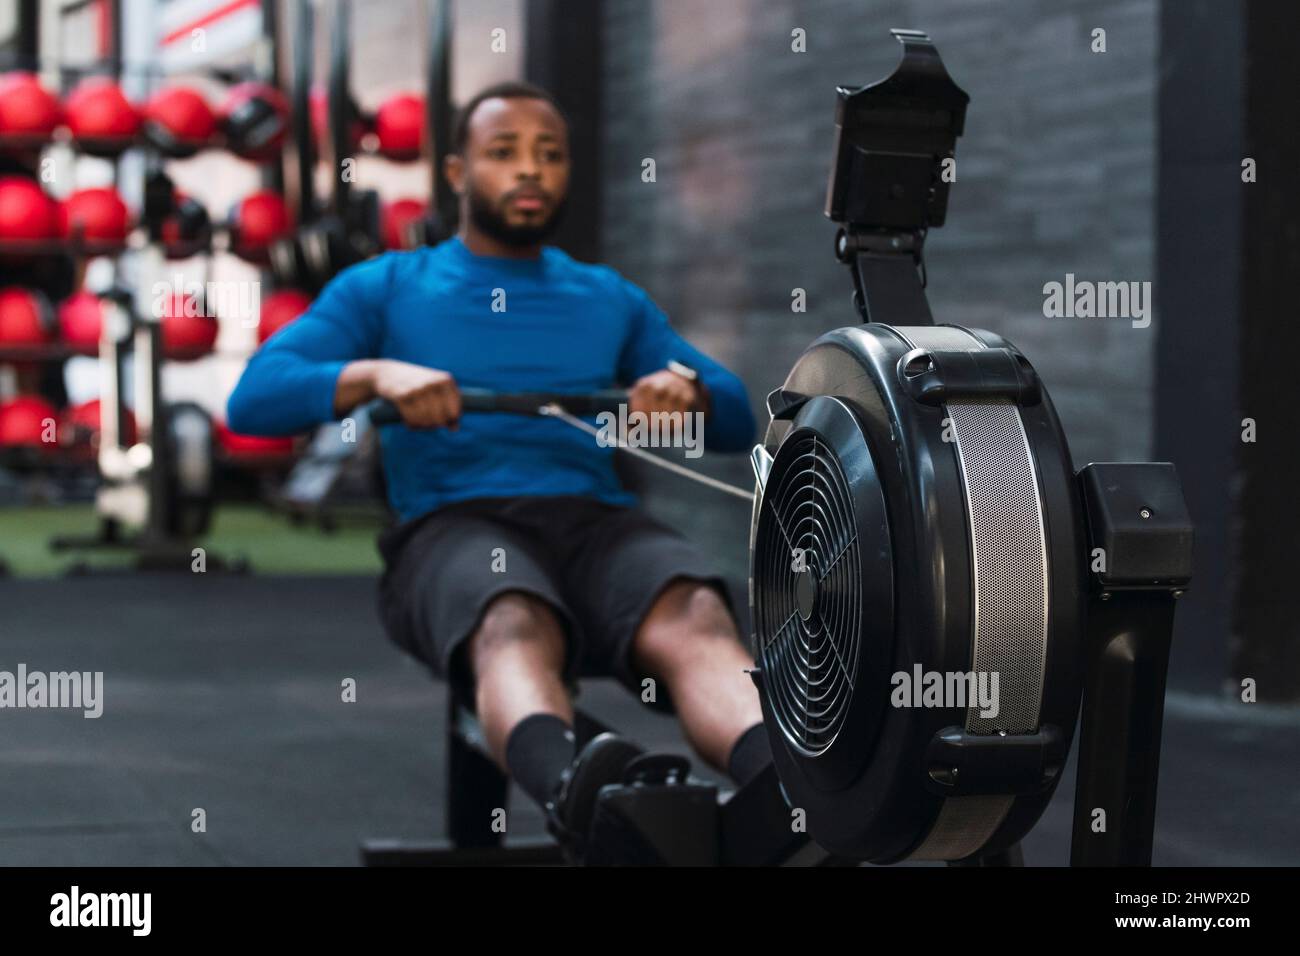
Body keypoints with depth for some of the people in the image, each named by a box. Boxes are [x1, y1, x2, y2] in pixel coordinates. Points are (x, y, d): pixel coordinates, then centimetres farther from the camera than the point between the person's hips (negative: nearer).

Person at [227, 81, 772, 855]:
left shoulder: (611, 299, 29)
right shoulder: (386, 287, 20)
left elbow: (739, 422, 23)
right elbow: (255, 398, 6)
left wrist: (691, 389, -2)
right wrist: (374, 373, -14)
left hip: (598, 521, 3)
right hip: (454, 527, -2)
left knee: (695, 611, -35)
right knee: (514, 622, -41)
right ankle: (572, 792, -73)